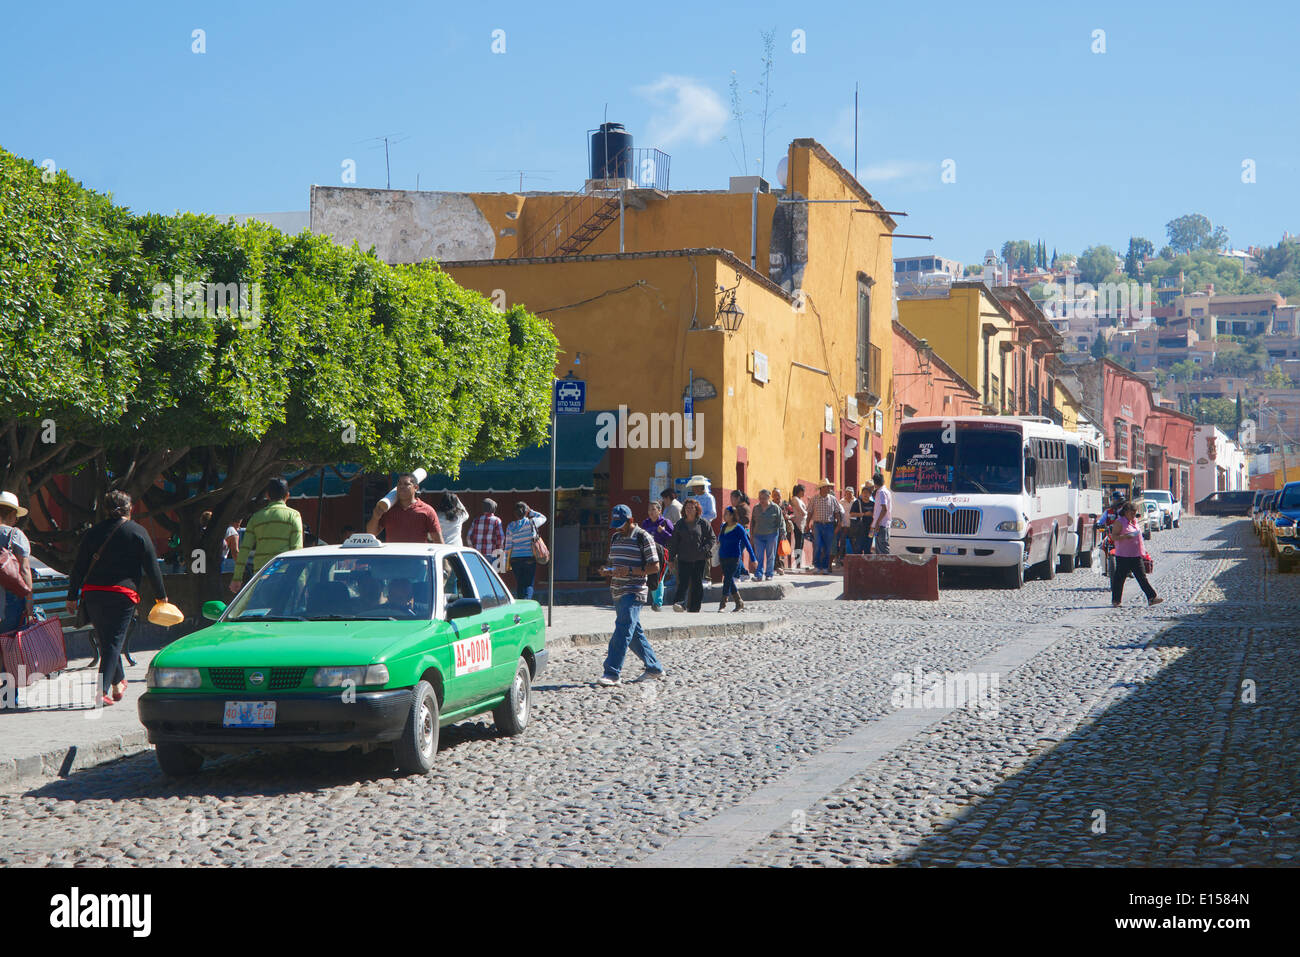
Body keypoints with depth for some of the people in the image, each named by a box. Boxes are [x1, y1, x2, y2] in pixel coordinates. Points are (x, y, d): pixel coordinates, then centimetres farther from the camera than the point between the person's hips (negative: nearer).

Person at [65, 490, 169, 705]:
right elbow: (152, 567, 0)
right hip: (123, 594, -4)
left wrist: (72, 597, 13)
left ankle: (118, 682, 31)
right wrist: (161, 596, 9)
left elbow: (78, 567, 8)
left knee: (106, 640, 18)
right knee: (114, 642, -3)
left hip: (92, 593, 4)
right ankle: (103, 689, -15)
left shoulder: (94, 532, 9)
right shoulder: (138, 533, 0)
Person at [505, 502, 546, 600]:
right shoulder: (531, 523, -6)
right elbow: (543, 518, 15)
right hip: (529, 559, -2)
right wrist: (530, 512, 16)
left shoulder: (510, 527, 1)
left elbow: (508, 546, 2)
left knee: (520, 585, 13)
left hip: (515, 559, 2)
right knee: (529, 585, -3)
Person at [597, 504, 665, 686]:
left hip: (633, 593, -8)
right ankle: (654, 668, 22)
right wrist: (607, 570, 1)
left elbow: (655, 567, -9)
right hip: (618, 592, 8)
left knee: (623, 631, -14)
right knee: (635, 632, 11)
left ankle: (613, 673, -17)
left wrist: (630, 571, -20)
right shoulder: (615, 537, 15)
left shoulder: (643, 538, -8)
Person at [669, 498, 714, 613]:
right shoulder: (679, 524, 10)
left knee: (697, 584, 3)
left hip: (699, 559, 0)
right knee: (683, 582, -13)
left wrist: (705, 550, -10)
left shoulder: (703, 523, 3)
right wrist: (672, 557, 7)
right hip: (684, 559, 0)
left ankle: (694, 608, 9)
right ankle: (679, 603, -24)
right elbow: (674, 542, 13)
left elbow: (711, 538, 5)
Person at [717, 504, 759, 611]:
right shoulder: (724, 526, 8)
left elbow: (747, 544, -8)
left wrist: (753, 559, -7)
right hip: (723, 557, 7)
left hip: (733, 558, -7)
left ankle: (723, 604, -9)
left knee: (727, 580, -11)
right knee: (729, 580, 11)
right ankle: (739, 603, 23)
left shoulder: (739, 528, -10)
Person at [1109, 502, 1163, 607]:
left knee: (1142, 577, 3)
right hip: (1123, 556, -7)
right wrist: (1124, 536, -28)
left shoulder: (1134, 522, 17)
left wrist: (1143, 550, 25)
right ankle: (1115, 601, 9)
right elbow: (1113, 536, -13)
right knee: (1119, 578, -1)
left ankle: (1152, 598, -1)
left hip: (1136, 555, 7)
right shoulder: (1119, 522, -7)